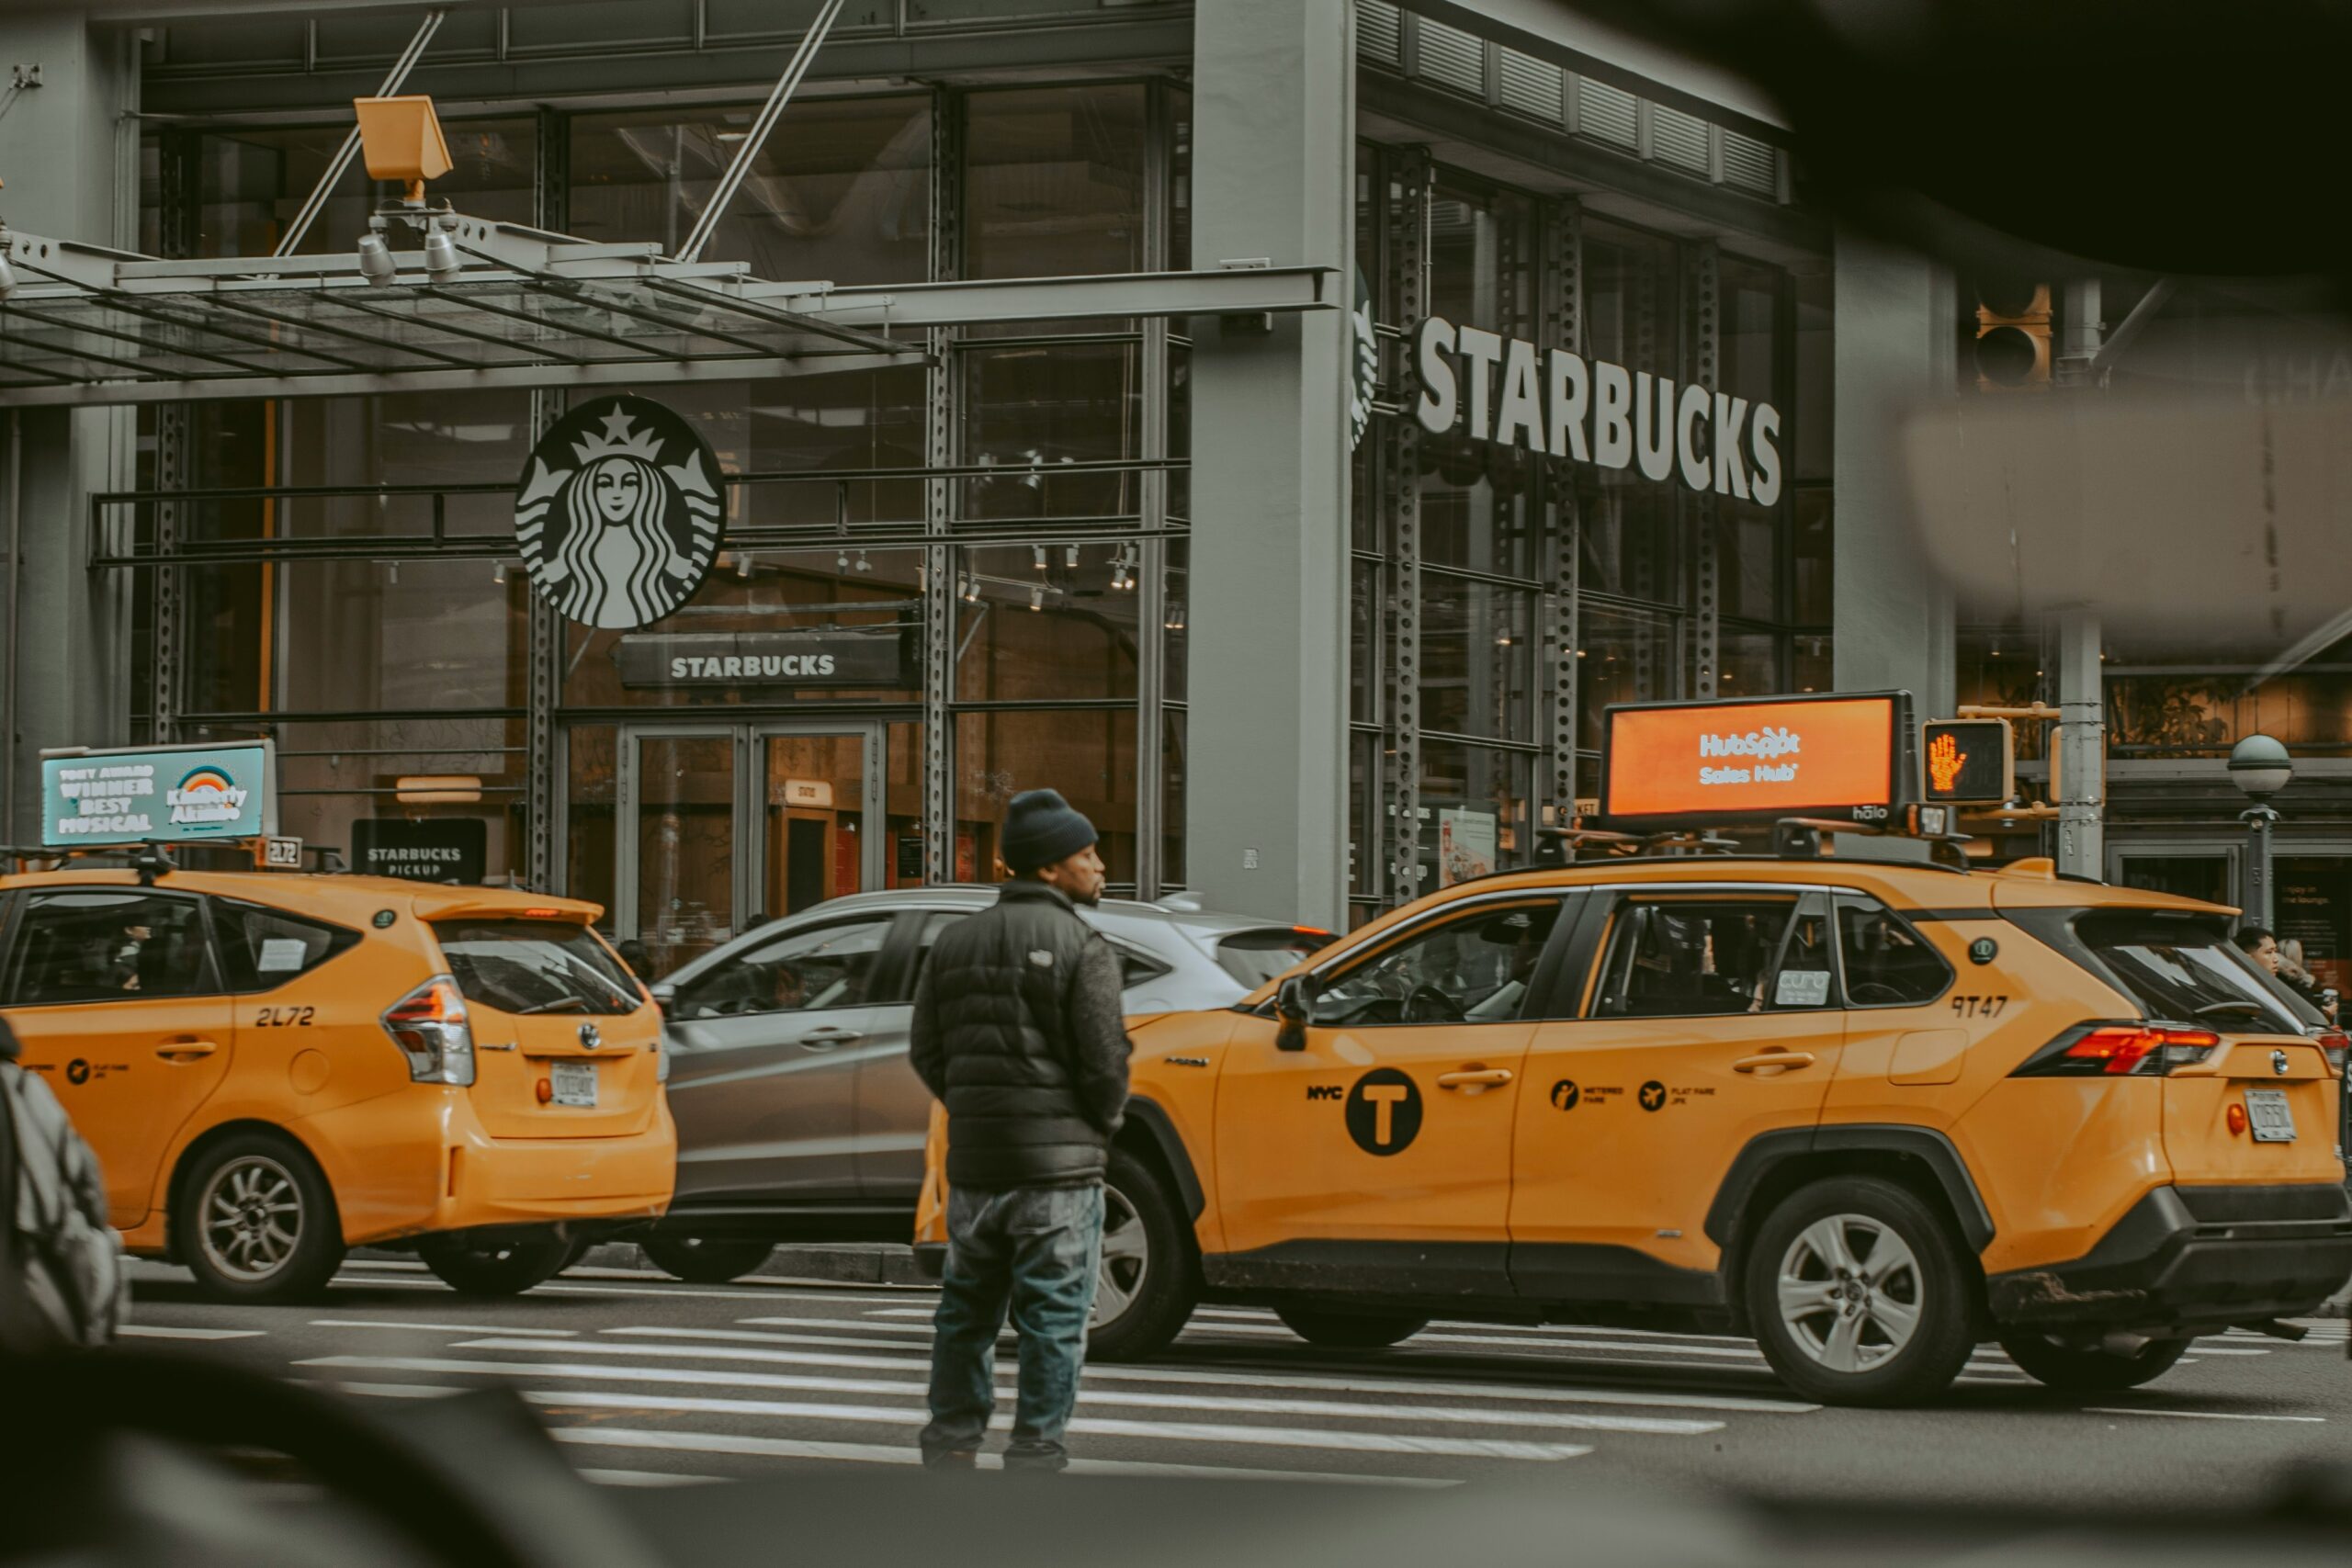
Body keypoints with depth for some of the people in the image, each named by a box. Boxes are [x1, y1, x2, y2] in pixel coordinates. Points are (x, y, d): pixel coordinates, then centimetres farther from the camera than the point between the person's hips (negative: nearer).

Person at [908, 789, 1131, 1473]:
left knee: (967, 1307, 16)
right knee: (1054, 1314, 0)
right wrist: (1104, 1124, 4)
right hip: (1059, 1160, -6)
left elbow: (926, 1051, 9)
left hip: (973, 1159, 6)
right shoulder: (1082, 946, -11)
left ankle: (951, 1443, 18)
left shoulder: (957, 942, 9)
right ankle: (1035, 1453, -1)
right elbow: (1104, 1059, -14)